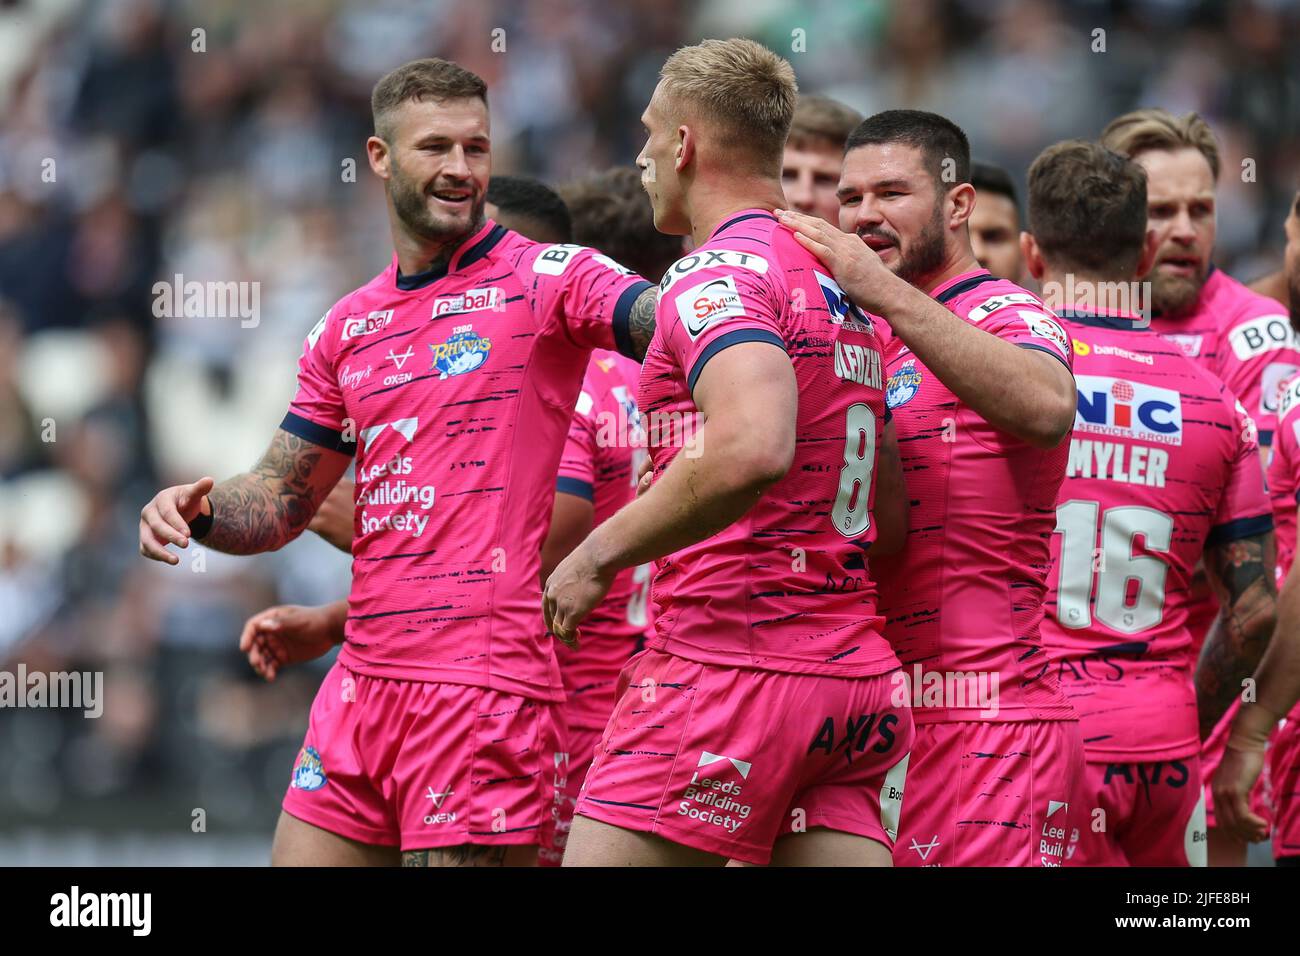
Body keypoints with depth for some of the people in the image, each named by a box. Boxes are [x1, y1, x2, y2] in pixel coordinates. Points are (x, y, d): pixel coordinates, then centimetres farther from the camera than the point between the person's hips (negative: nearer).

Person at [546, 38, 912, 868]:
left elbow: (752, 448, -27)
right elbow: (892, 519, 23)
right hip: (859, 681, 9)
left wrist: (601, 554, -17)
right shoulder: (843, 290, 20)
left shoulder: (718, 275, -8)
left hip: (730, 666, -9)